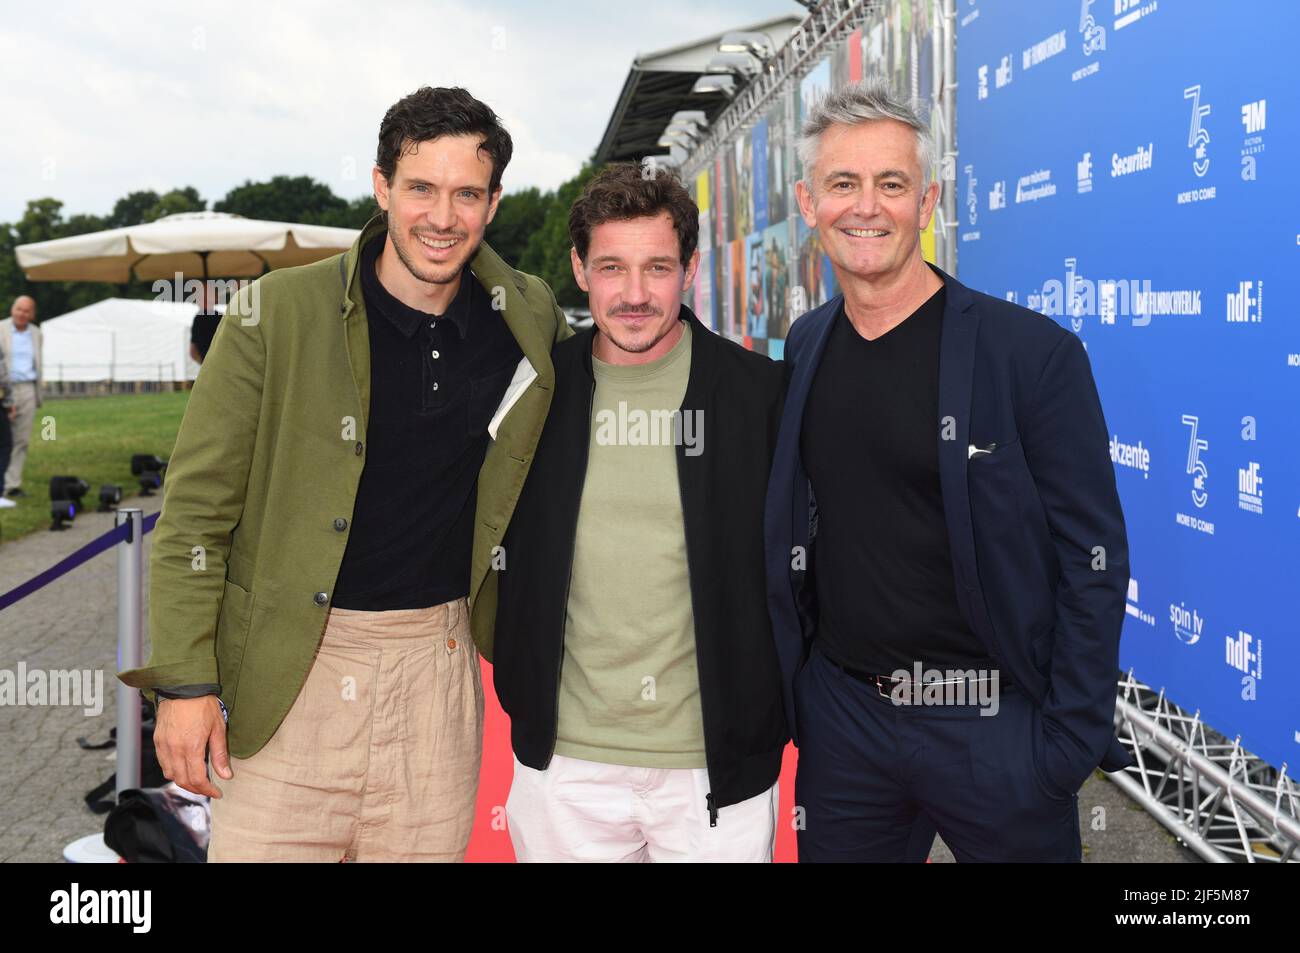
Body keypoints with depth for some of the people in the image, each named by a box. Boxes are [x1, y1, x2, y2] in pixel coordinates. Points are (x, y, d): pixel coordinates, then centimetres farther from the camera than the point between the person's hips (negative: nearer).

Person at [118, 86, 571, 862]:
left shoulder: (530, 320, 2)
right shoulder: (279, 311, -7)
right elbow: (198, 503, -5)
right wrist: (184, 679, -8)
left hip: (435, 662, 3)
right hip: (286, 666, -2)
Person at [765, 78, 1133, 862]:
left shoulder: (1034, 352, -12)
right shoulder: (804, 348, 4)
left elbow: (1091, 559, -10)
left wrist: (1074, 737, -12)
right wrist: (784, 682, 8)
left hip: (992, 722, -4)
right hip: (839, 713, 5)